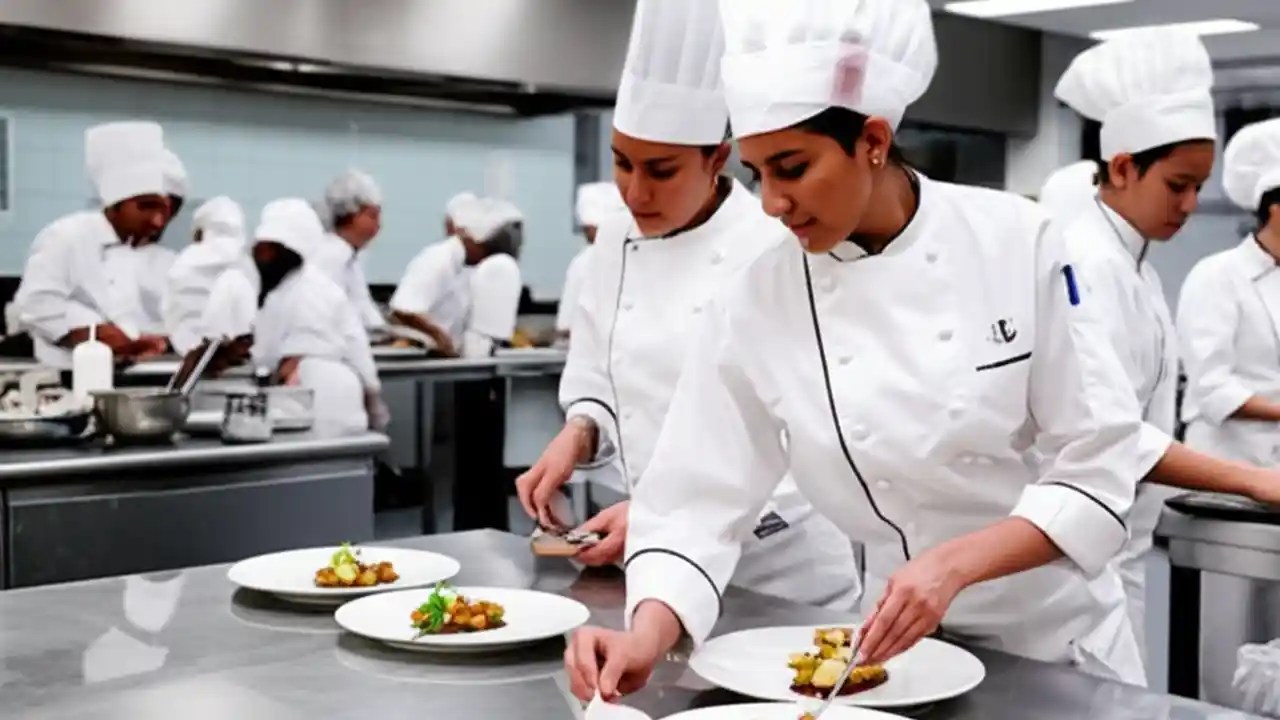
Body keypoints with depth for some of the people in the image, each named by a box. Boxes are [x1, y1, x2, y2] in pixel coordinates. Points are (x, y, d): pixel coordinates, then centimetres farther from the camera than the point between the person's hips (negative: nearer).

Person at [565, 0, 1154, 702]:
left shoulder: (1016, 241, -16)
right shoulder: (755, 304, -12)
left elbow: (1099, 465, -14)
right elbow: (699, 504, -10)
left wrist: (954, 563, -27)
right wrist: (647, 637, -27)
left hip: (1060, 635, -1)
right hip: (903, 648, 1)